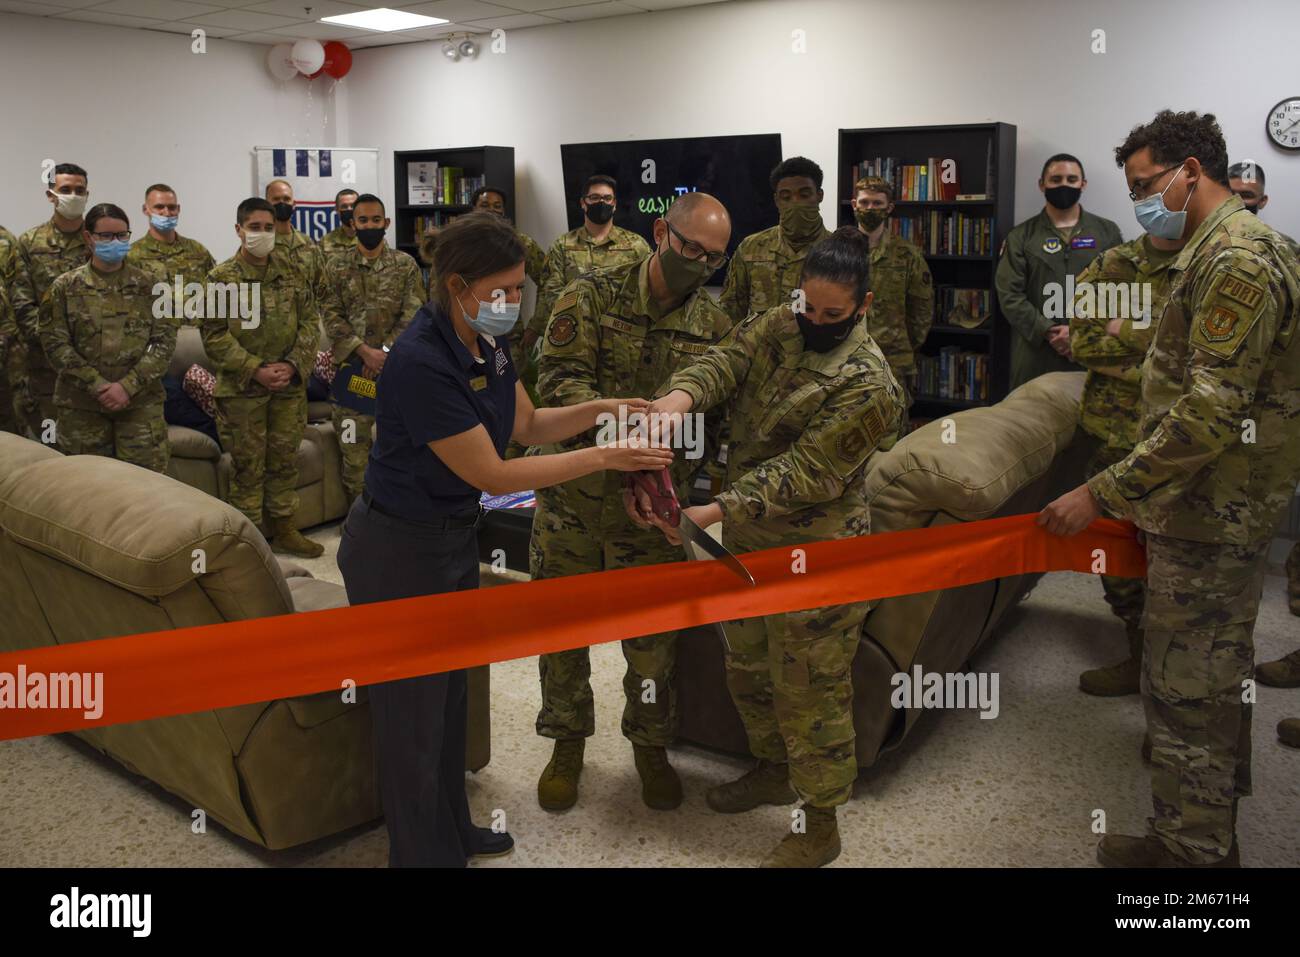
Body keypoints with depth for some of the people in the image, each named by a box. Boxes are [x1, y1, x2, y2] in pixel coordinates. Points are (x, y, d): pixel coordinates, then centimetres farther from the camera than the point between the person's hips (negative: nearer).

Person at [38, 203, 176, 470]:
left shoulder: (149, 284, 4)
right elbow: (55, 344, -2)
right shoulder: (65, 287, 3)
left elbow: (165, 341, -2)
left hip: (141, 403, 0)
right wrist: (98, 386, -13)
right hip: (81, 406, 0)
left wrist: (128, 385, -12)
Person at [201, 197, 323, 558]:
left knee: (284, 460, 13)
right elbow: (214, 337, -8)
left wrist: (293, 365, -9)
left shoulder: (290, 270, 4)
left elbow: (310, 321, 5)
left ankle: (283, 529, 26)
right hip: (242, 388, -3)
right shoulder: (221, 277, -6)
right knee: (247, 465, 4)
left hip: (290, 384, 3)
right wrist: (256, 370, -16)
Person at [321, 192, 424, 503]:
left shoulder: (406, 265, 4)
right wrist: (366, 351, -16)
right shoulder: (336, 266, 3)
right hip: (352, 367, 0)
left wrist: (384, 353, -14)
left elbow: (413, 314, -4)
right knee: (353, 444, 2)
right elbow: (331, 316, -4)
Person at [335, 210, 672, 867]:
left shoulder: (486, 342, -3)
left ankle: (452, 831, 40)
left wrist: (599, 409, -8)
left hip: (456, 536, 9)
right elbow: (492, 473, -26)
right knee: (412, 710, 8)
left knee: (449, 691, 21)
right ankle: (423, 853, 27)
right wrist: (603, 458, -25)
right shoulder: (421, 363, -29)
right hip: (399, 549, -8)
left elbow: (528, 425, 7)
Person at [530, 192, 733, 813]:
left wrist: (677, 476, -17)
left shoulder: (715, 326, 1)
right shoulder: (592, 297, -6)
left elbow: (718, 413, 1)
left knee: (653, 641, 9)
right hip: (571, 500, -1)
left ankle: (650, 748, 33)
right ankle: (568, 743, 33)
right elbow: (557, 380, -16)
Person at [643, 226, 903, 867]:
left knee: (809, 691, 5)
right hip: (748, 540, 8)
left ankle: (819, 827, 24)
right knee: (747, 668, 23)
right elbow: (724, 362, -15)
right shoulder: (776, 326, 1)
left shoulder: (867, 385, -20)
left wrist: (708, 515, -31)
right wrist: (679, 397, -38)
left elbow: (801, 476, -25)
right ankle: (774, 769, 47)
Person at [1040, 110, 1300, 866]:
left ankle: (1193, 848, 12)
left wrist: (1102, 494, -25)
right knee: (1219, 663, 25)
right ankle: (1219, 785, 44)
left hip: (1209, 514, -11)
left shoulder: (1233, 261, -20)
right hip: (1233, 503, 11)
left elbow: (1209, 415, -27)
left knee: (1184, 683, -1)